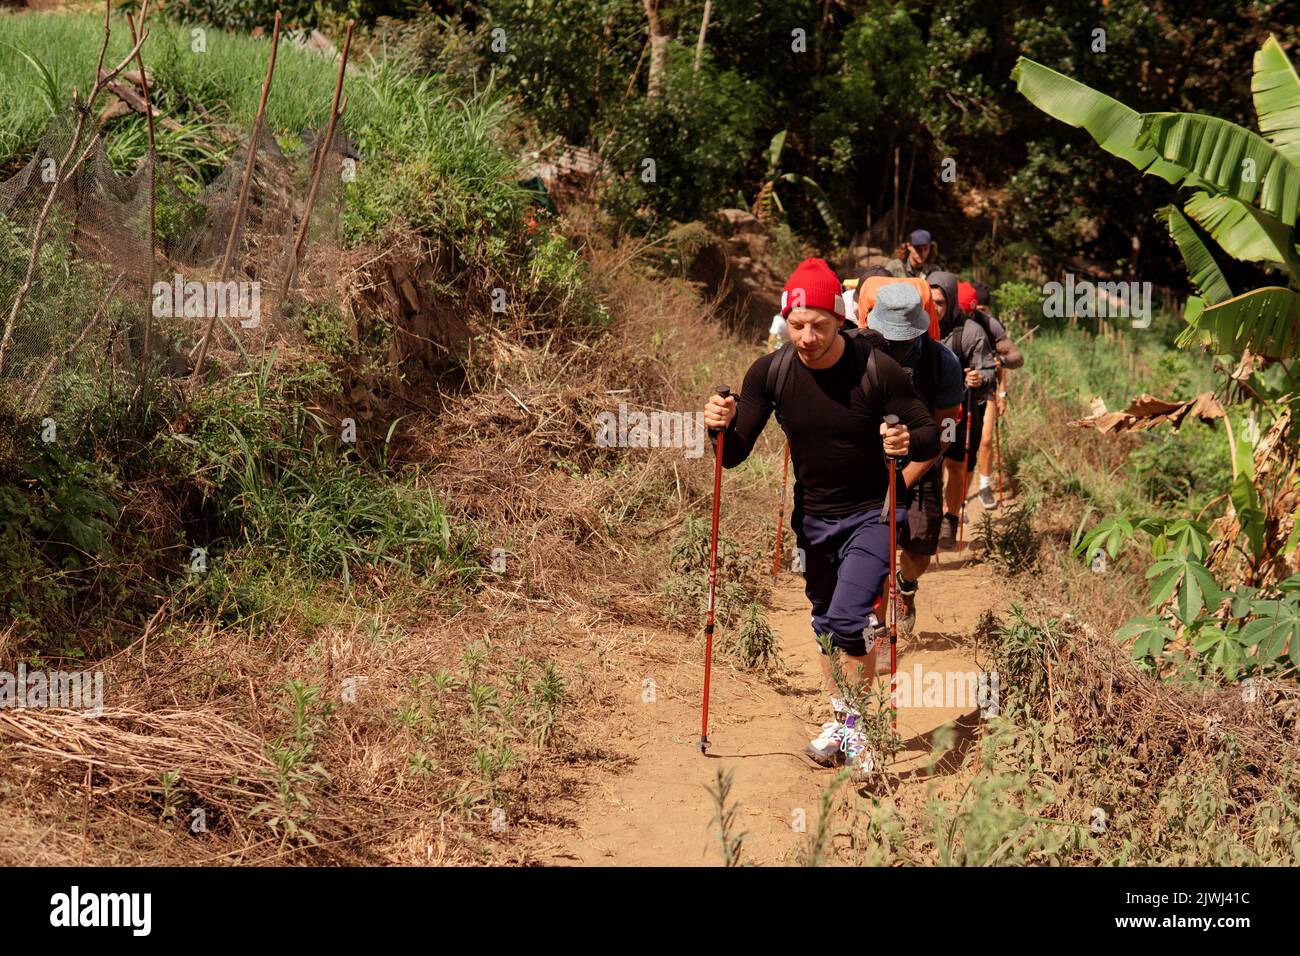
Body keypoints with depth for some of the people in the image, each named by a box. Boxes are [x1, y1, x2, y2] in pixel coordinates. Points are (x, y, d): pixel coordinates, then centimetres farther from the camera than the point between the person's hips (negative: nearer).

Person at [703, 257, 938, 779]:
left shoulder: (877, 370, -21)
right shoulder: (770, 373, -11)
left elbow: (930, 437, -12)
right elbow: (734, 455, -8)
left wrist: (910, 443, -35)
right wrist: (722, 426, -29)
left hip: (873, 515, -5)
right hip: (814, 517, 5)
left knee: (846, 622, -19)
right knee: (825, 624, 19)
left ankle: (853, 724, 3)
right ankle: (839, 719, 39)